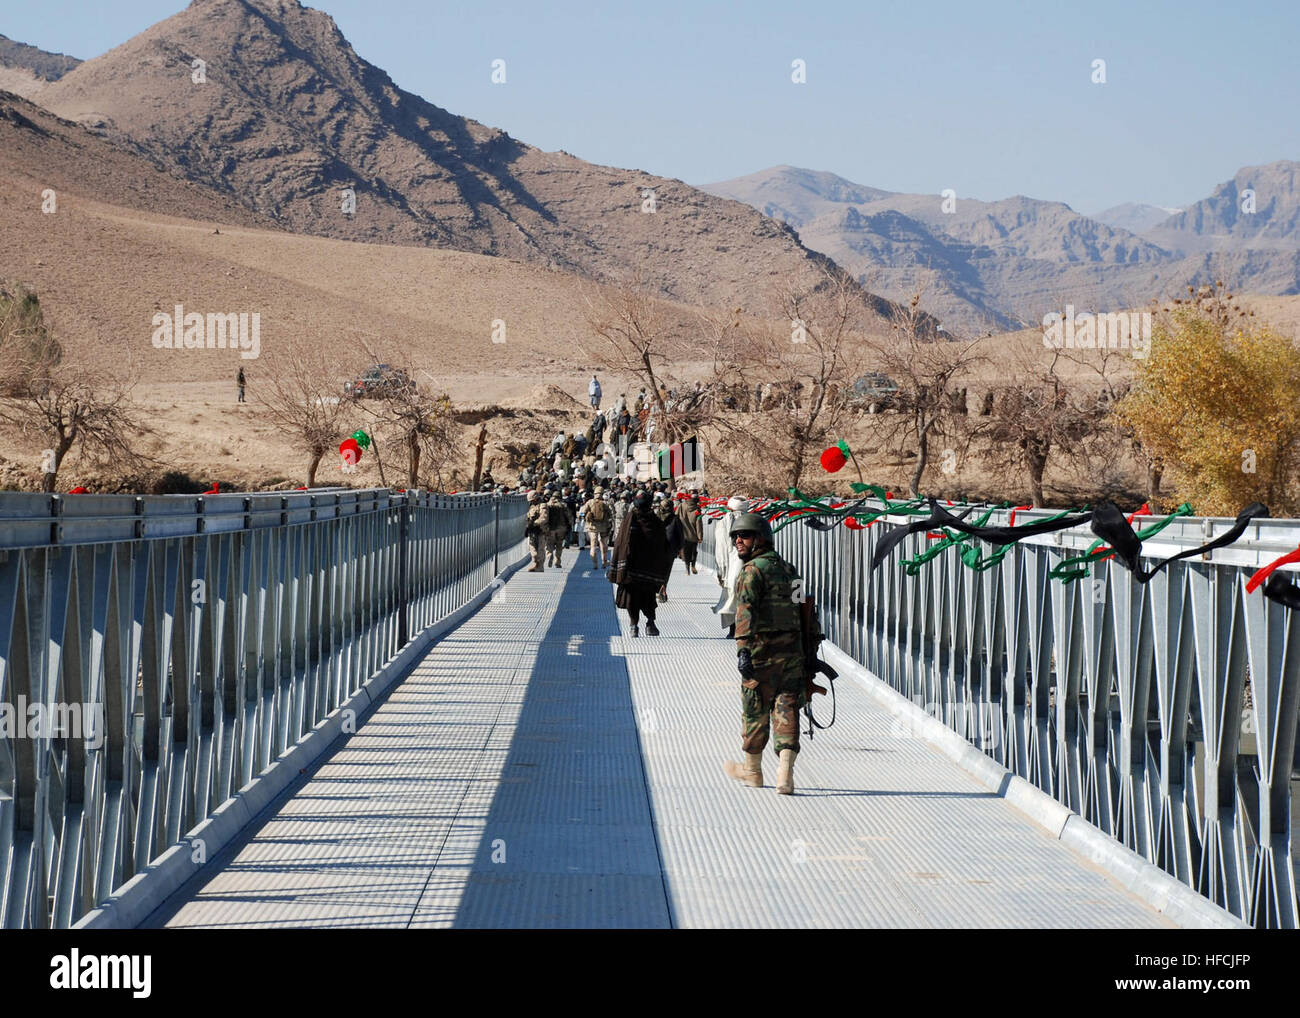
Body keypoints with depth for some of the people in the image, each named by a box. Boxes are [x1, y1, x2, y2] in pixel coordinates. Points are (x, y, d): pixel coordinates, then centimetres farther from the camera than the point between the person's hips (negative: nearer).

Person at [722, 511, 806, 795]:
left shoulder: (754, 569, -9)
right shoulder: (788, 569, 16)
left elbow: (746, 610, -22)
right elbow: (804, 610, 24)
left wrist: (743, 648, -29)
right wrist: (806, 651, 33)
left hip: (762, 653, -6)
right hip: (792, 652, 6)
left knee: (755, 712, 9)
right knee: (786, 712, 3)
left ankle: (752, 770, 23)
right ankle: (786, 773, -10)